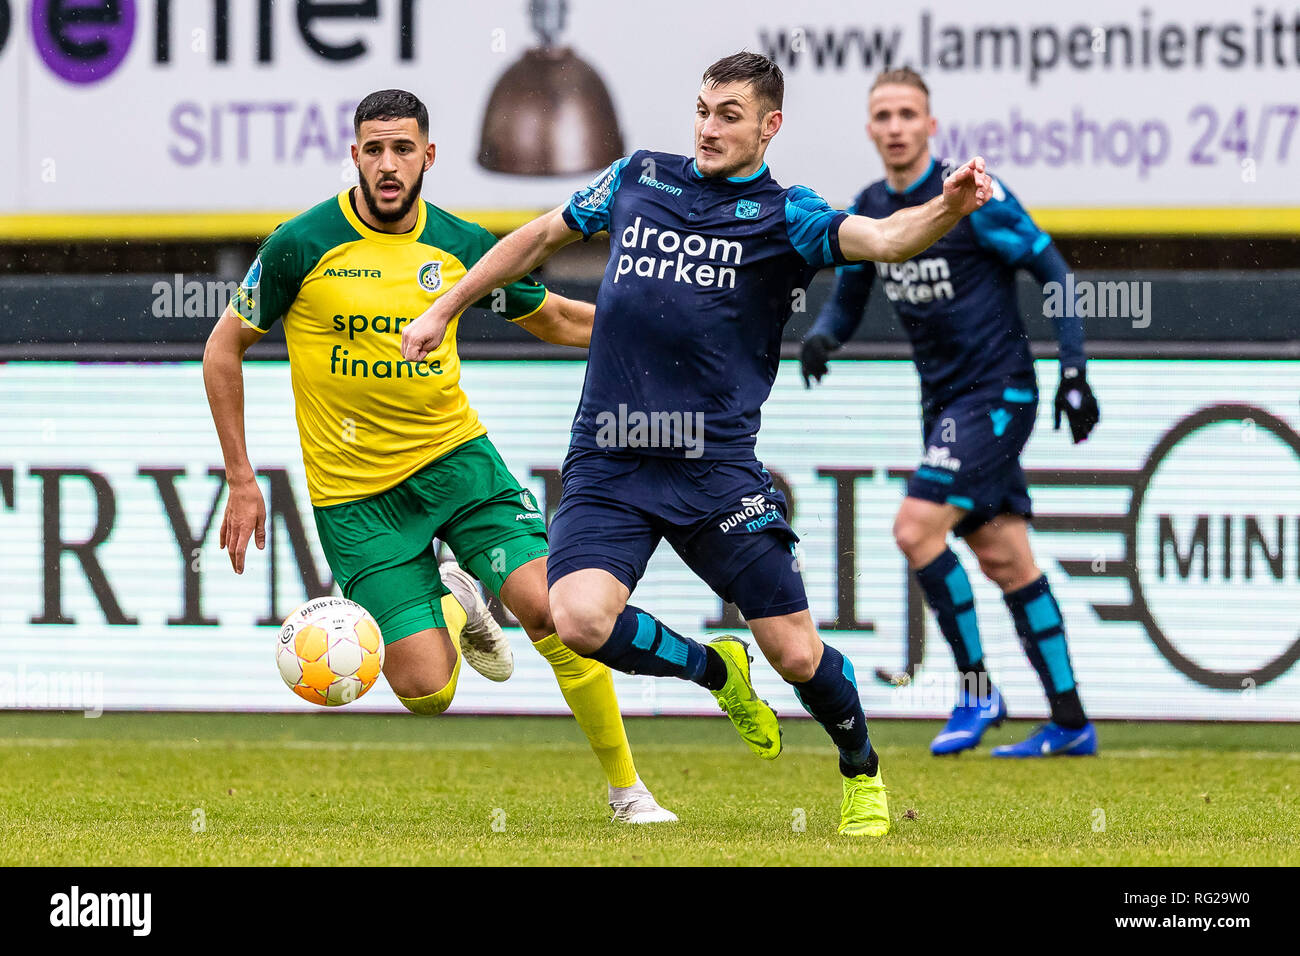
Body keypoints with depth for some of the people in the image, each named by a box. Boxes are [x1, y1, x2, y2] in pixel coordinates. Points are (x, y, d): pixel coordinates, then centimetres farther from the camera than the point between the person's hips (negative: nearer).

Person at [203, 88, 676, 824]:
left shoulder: (463, 247, -1)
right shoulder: (303, 246, -10)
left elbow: (554, 319, 17)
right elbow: (224, 349, 2)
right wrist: (242, 480, 0)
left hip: (456, 457, 2)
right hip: (355, 491, -2)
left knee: (551, 605, -19)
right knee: (428, 693, -12)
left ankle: (628, 791, -1)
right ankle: (451, 611, 26)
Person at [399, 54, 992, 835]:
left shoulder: (783, 215, 0)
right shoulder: (639, 179, 11)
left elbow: (882, 238, -19)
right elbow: (543, 237, 25)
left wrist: (949, 208, -40)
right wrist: (445, 311, 28)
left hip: (717, 469, -2)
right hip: (608, 468, 2)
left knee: (797, 655, -4)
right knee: (581, 619, -22)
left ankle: (863, 772, 29)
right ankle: (716, 669, 10)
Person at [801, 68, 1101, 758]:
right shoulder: (869, 211, 6)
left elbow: (1052, 271, -8)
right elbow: (847, 300, 15)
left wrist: (1074, 372, -10)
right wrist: (821, 335, -8)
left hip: (996, 394, -7)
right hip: (944, 402, 7)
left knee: (915, 528, -18)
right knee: (1002, 558, 7)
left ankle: (977, 691, -5)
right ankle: (1070, 724, 12)